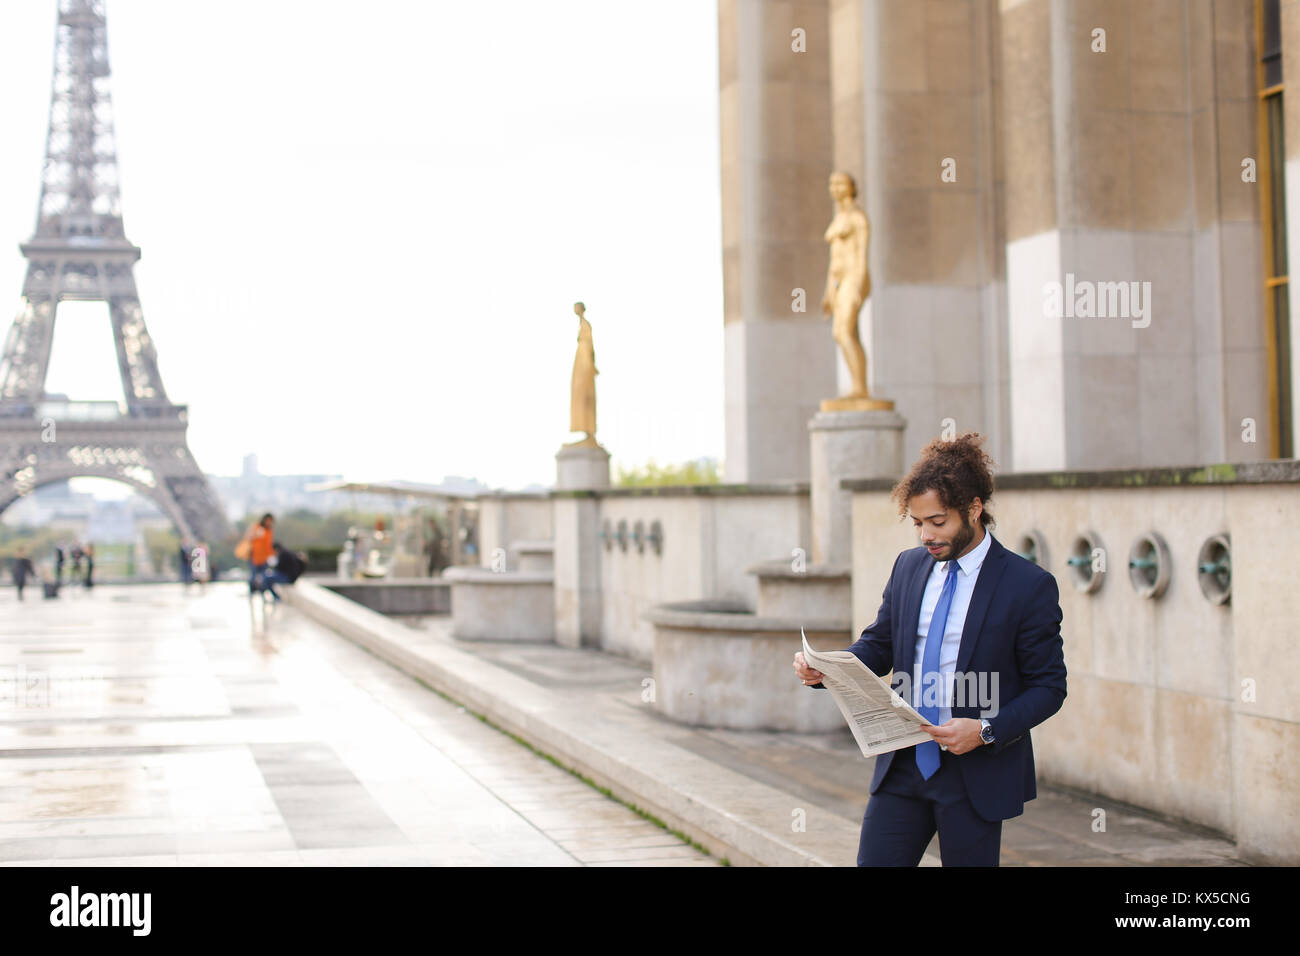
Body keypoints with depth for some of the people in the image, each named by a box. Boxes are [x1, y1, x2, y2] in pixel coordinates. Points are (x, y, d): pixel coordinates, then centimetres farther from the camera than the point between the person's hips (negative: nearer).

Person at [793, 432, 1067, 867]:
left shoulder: (1029, 585, -9)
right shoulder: (908, 567, 7)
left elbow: (1048, 687, -7)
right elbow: (878, 646, 12)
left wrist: (986, 731, -21)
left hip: (977, 773, -4)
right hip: (903, 765, 4)